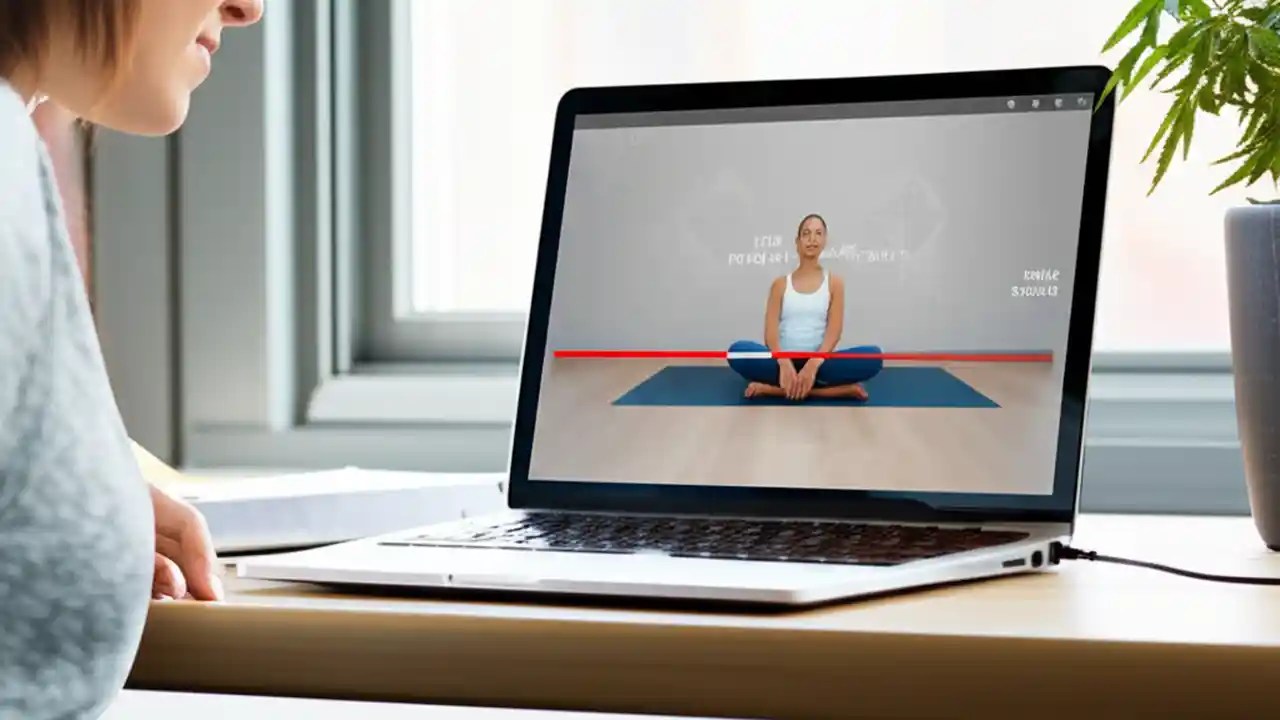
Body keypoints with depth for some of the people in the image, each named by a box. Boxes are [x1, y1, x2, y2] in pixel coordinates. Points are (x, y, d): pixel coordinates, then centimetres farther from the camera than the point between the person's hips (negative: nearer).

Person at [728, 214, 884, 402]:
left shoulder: (834, 282, 10)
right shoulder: (781, 284, 11)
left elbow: (834, 330, -3)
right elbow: (771, 331, 0)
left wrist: (812, 365, -22)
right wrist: (784, 363, -23)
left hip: (818, 363, 0)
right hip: (784, 361, 0)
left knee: (873, 356, -29)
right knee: (738, 351, -31)